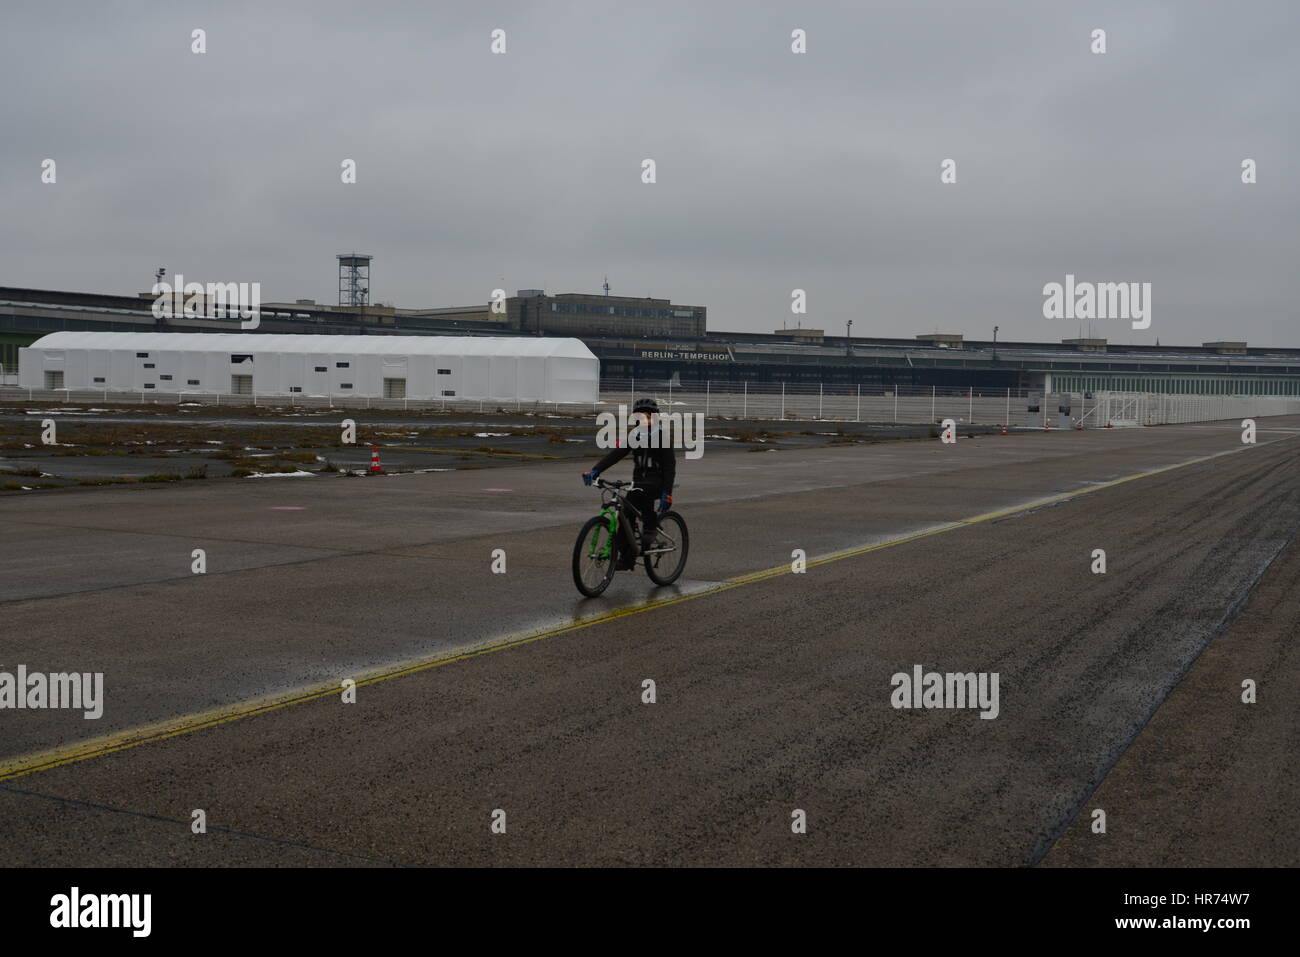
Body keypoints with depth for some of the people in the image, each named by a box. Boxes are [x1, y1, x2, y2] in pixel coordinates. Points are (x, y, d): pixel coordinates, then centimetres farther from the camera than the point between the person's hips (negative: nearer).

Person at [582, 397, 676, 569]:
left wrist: (666, 493, -21)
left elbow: (670, 467, -11)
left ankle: (651, 527, -15)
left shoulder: (663, 437, -7)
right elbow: (615, 454, -6)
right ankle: (627, 559, 2)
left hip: (657, 483, -5)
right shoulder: (635, 436, 6)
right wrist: (595, 471, -20)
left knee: (643, 490, -37)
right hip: (638, 482, 5)